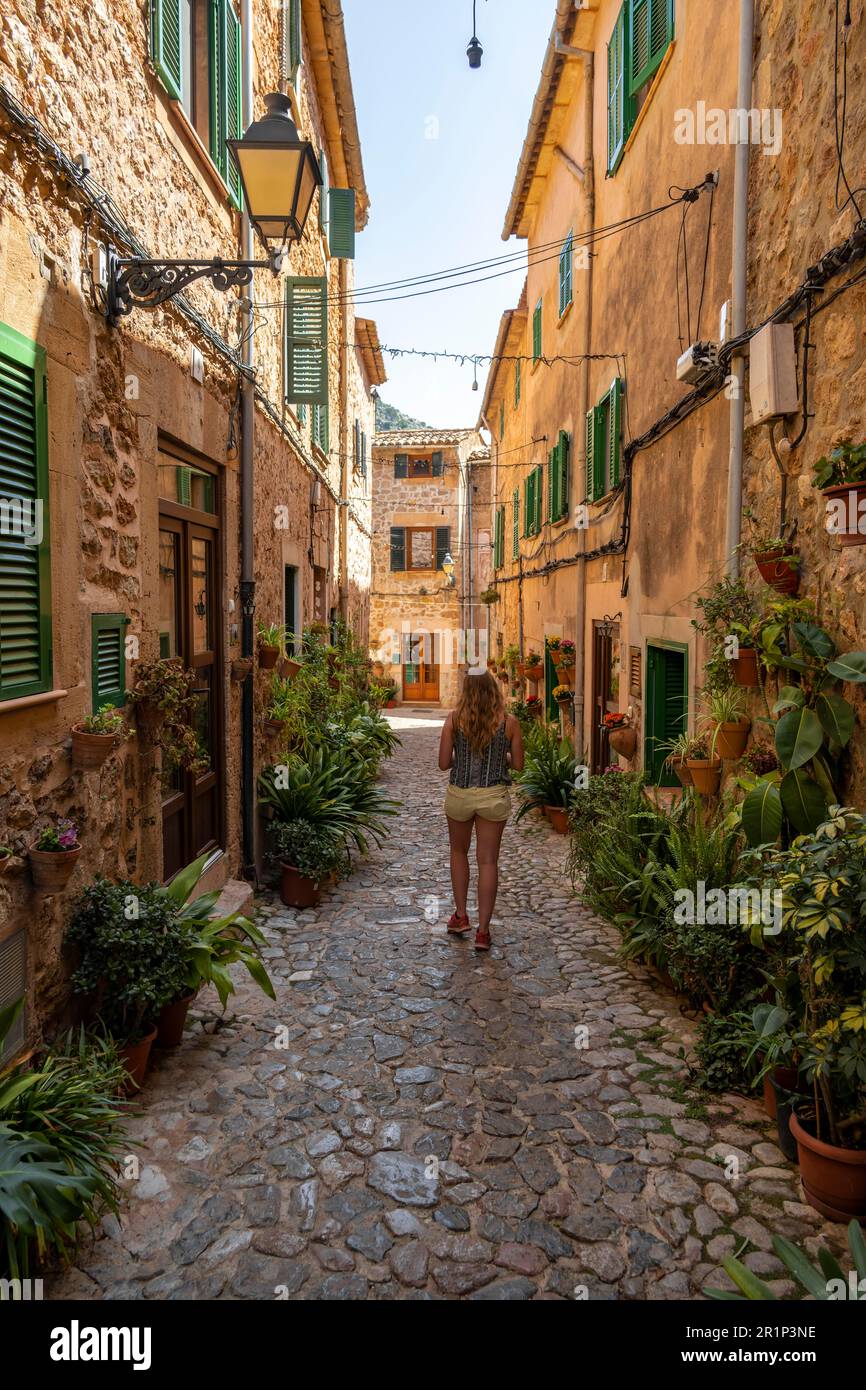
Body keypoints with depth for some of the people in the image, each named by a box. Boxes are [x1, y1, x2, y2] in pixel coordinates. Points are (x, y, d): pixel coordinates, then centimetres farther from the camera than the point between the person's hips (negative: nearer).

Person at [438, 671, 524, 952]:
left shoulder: (454, 719, -8)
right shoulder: (508, 721, -6)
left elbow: (444, 763, -7)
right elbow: (518, 764, -1)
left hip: (459, 794, 0)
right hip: (494, 796, 0)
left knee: (459, 852, 24)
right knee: (488, 861, 7)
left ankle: (461, 916, 25)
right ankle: (483, 931, 8)